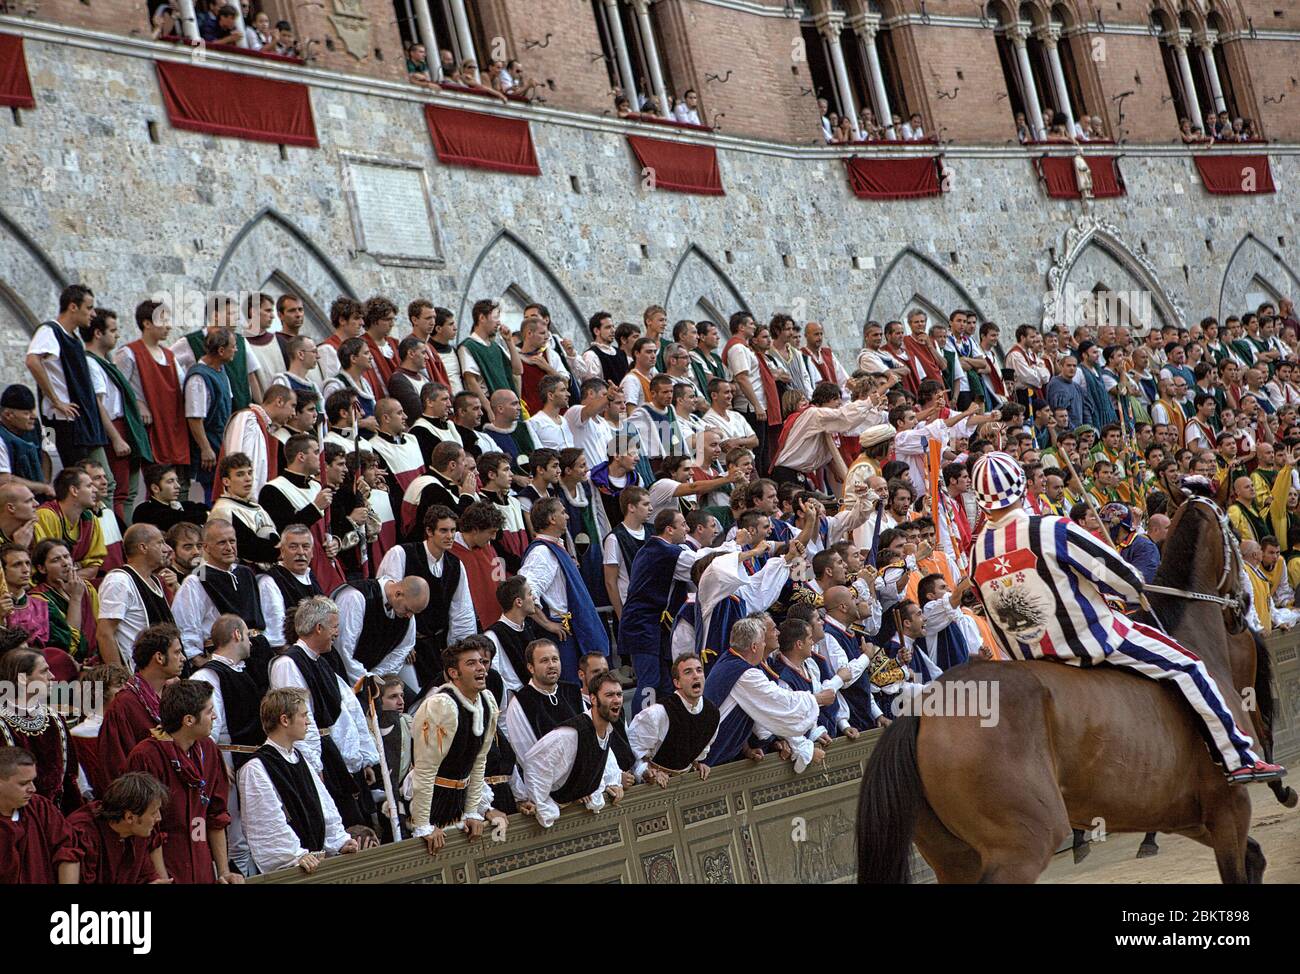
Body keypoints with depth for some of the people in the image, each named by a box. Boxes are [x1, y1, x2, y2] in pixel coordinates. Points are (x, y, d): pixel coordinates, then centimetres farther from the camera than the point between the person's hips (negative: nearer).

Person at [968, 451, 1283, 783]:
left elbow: (998, 624, 9)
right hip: (1093, 639, -6)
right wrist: (1135, 593, 10)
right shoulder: (1051, 531, -20)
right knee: (1185, 667, 4)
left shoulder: (977, 554, -2)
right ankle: (1239, 759, 6)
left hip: (1033, 654, 6)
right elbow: (1112, 570, -12)